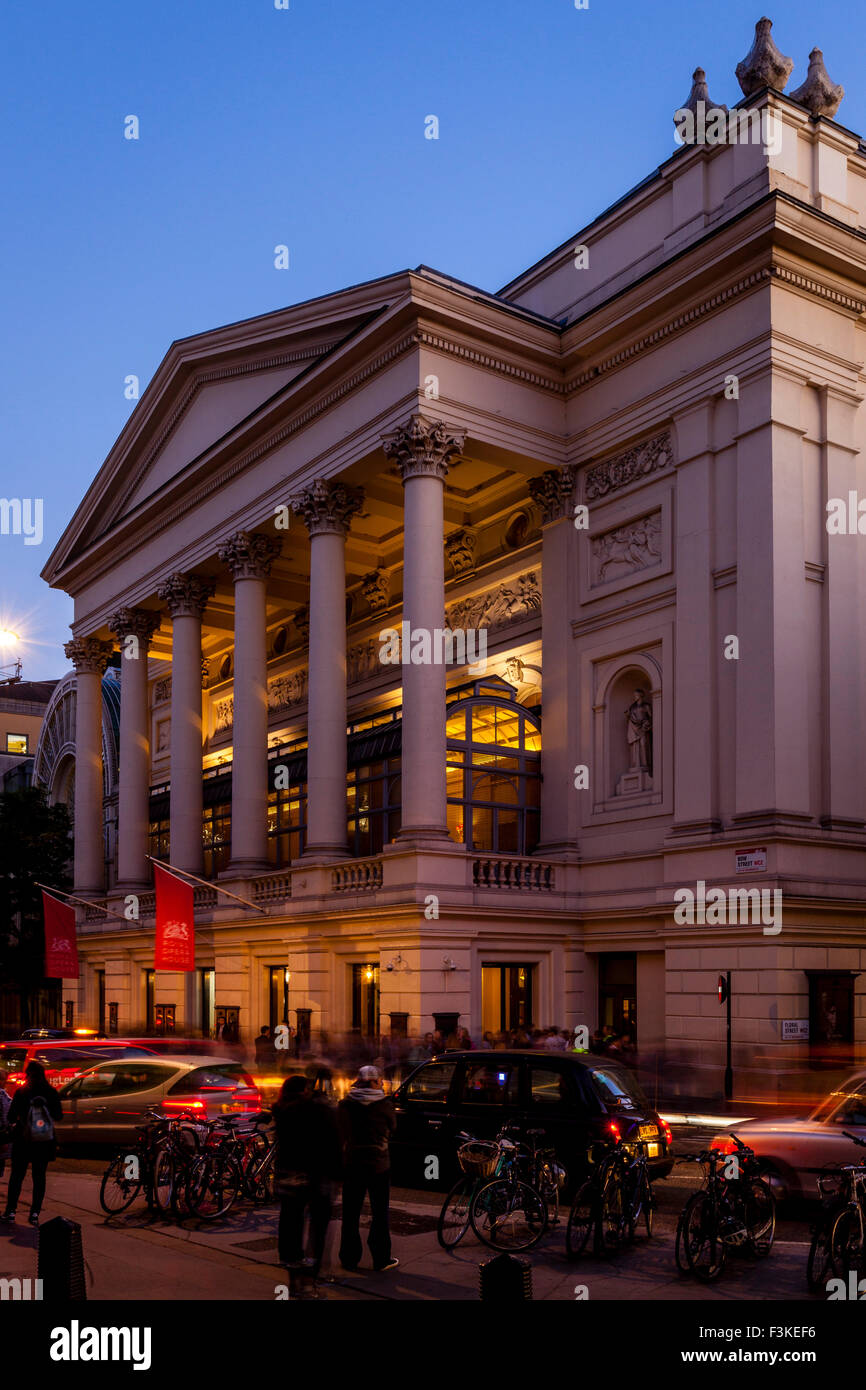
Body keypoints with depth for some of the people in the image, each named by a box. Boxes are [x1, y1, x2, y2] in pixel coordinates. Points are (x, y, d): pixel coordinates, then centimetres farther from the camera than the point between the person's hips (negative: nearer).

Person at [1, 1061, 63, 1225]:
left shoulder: (21, 1092, -8)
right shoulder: (51, 1093, -3)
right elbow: (58, 1117, 2)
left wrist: (14, 1123, 16)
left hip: (23, 1139, -1)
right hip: (45, 1142, 1)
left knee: (16, 1176, 11)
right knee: (39, 1176, 8)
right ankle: (35, 1213, 6)